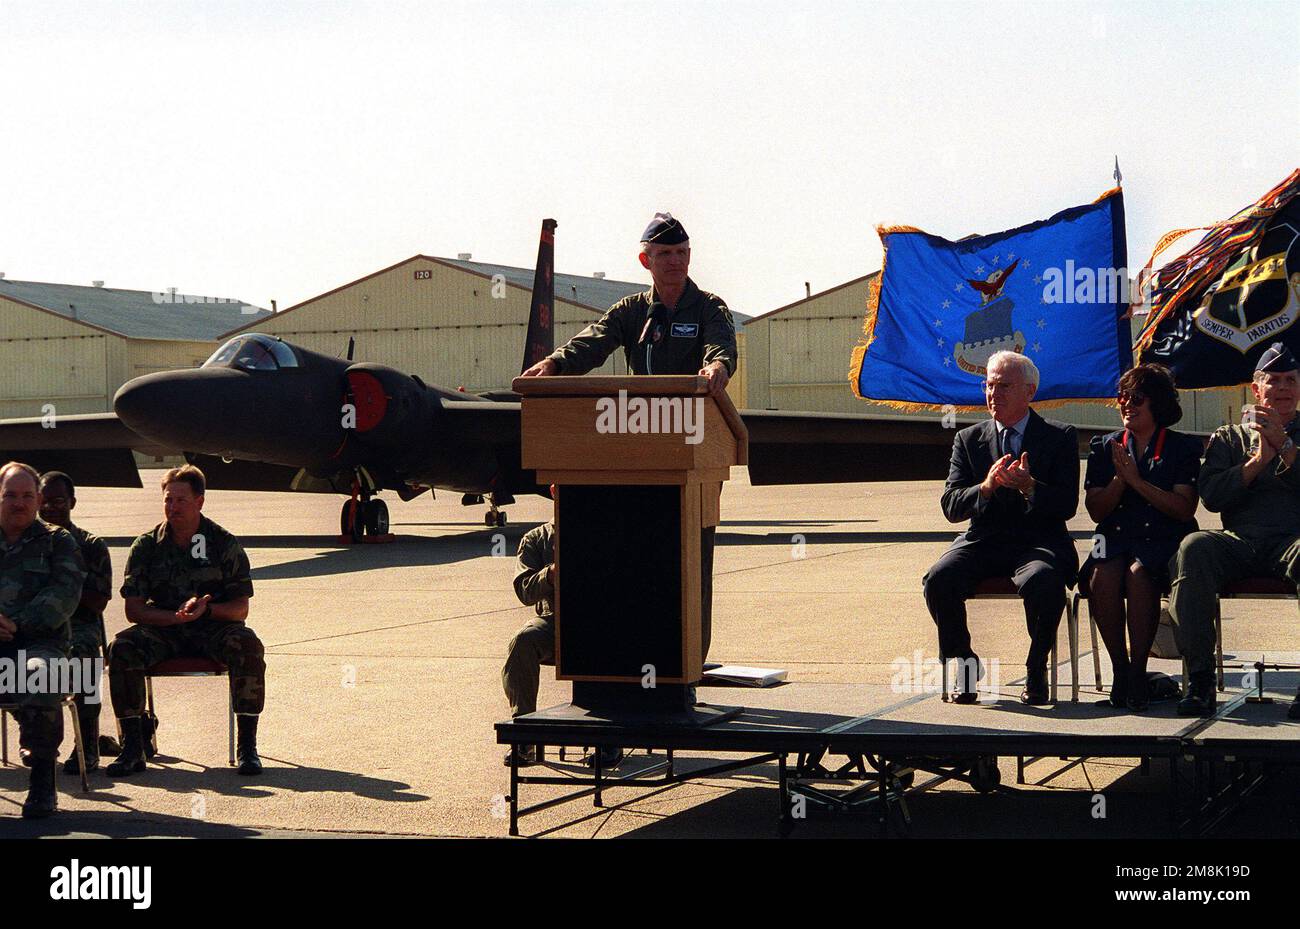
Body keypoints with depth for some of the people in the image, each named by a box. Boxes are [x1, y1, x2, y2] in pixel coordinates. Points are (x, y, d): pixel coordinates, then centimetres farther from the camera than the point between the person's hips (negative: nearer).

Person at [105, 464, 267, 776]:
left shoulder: (225, 544, 0)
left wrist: (207, 610, -24)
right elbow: (133, 610, -3)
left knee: (249, 645, -32)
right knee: (121, 648, -28)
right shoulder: (146, 546, 2)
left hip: (214, 627, -1)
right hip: (162, 629, 1)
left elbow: (240, 609, -2)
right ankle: (132, 747, -23)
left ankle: (247, 746, -26)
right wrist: (176, 616, -20)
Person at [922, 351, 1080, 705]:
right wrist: (985, 487, -16)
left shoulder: (1059, 437, 7)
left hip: (1038, 543, -3)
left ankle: (1036, 669, -14)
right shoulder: (969, 439, 14)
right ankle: (965, 663, -5)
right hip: (982, 542, 3)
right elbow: (950, 506, 4)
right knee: (938, 580, -27)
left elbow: (1067, 505, -2)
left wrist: (1030, 488, -22)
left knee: (1044, 582, -37)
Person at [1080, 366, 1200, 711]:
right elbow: (1096, 510, 10)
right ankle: (1119, 669, -21)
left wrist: (1136, 480, -9)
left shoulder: (1183, 447, 7)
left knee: (1138, 574, -36)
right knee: (1102, 576, -32)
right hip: (1116, 537, 3)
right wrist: (1119, 479, -7)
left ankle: (1138, 670, -26)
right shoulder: (1104, 447, 17)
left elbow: (1184, 508, -4)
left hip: (1163, 539, -2)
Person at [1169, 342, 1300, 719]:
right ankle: (1200, 679, -33)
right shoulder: (1228, 438, 24)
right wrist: (1259, 460, 1)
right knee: (1194, 547, -33)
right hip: (1240, 543, 1)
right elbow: (1211, 496, 7)